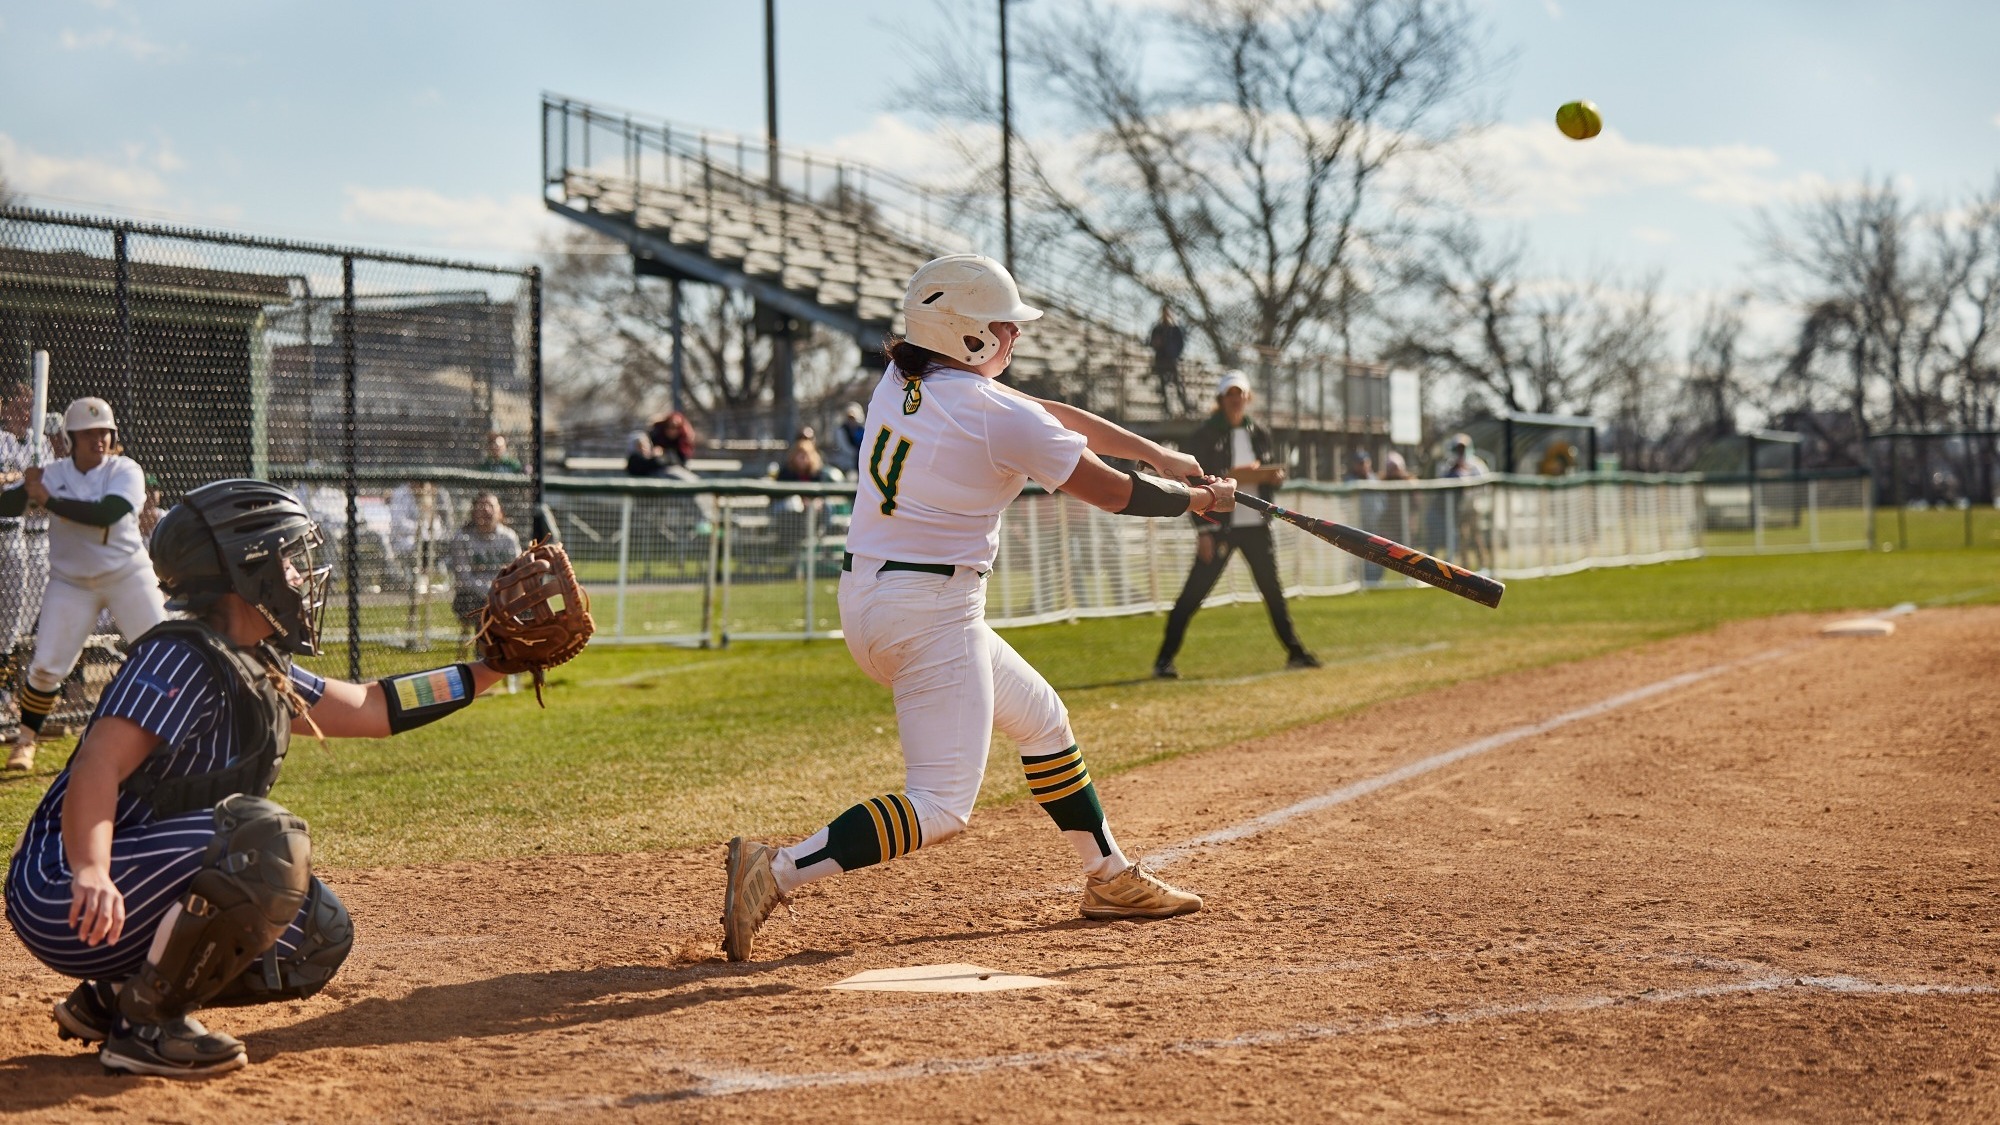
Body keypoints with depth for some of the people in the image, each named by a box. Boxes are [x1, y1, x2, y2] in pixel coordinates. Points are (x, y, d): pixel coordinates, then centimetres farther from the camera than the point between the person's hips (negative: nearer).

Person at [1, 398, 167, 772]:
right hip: (70, 583, 1)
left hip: (128, 576, -1)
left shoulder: (126, 471, -11)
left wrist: (49, 500, -26)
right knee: (46, 667, -2)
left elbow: (106, 513, -29)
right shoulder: (54, 474, -3)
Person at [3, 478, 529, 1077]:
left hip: (145, 891, 10)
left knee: (320, 935, 9)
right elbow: (97, 768, -30)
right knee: (268, 840, -28)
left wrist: (487, 670, 17)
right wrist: (91, 876, -47)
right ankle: (147, 1023, -16)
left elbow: (370, 709, 21)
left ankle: (112, 999, 11)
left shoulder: (259, 669, 11)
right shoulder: (181, 660, -17)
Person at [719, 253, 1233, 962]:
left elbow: (1053, 417, 16)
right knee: (942, 807, -9)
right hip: (932, 613, -10)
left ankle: (1109, 877, 33)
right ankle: (774, 874, -20)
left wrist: (1154, 452, 20)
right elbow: (1114, 494, -6)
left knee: (1042, 718, 24)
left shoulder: (900, 381, 8)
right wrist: (1197, 500, 12)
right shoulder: (998, 417, -15)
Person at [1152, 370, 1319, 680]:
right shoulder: (1205, 436, -5)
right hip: (1220, 527, -5)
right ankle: (1164, 660, -8)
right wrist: (1203, 530, -15)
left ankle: (1295, 652, 23)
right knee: (1193, 593, -10)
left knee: (1273, 590, 12)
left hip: (1256, 526, 5)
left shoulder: (1260, 434, 11)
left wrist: (1274, 477, -6)